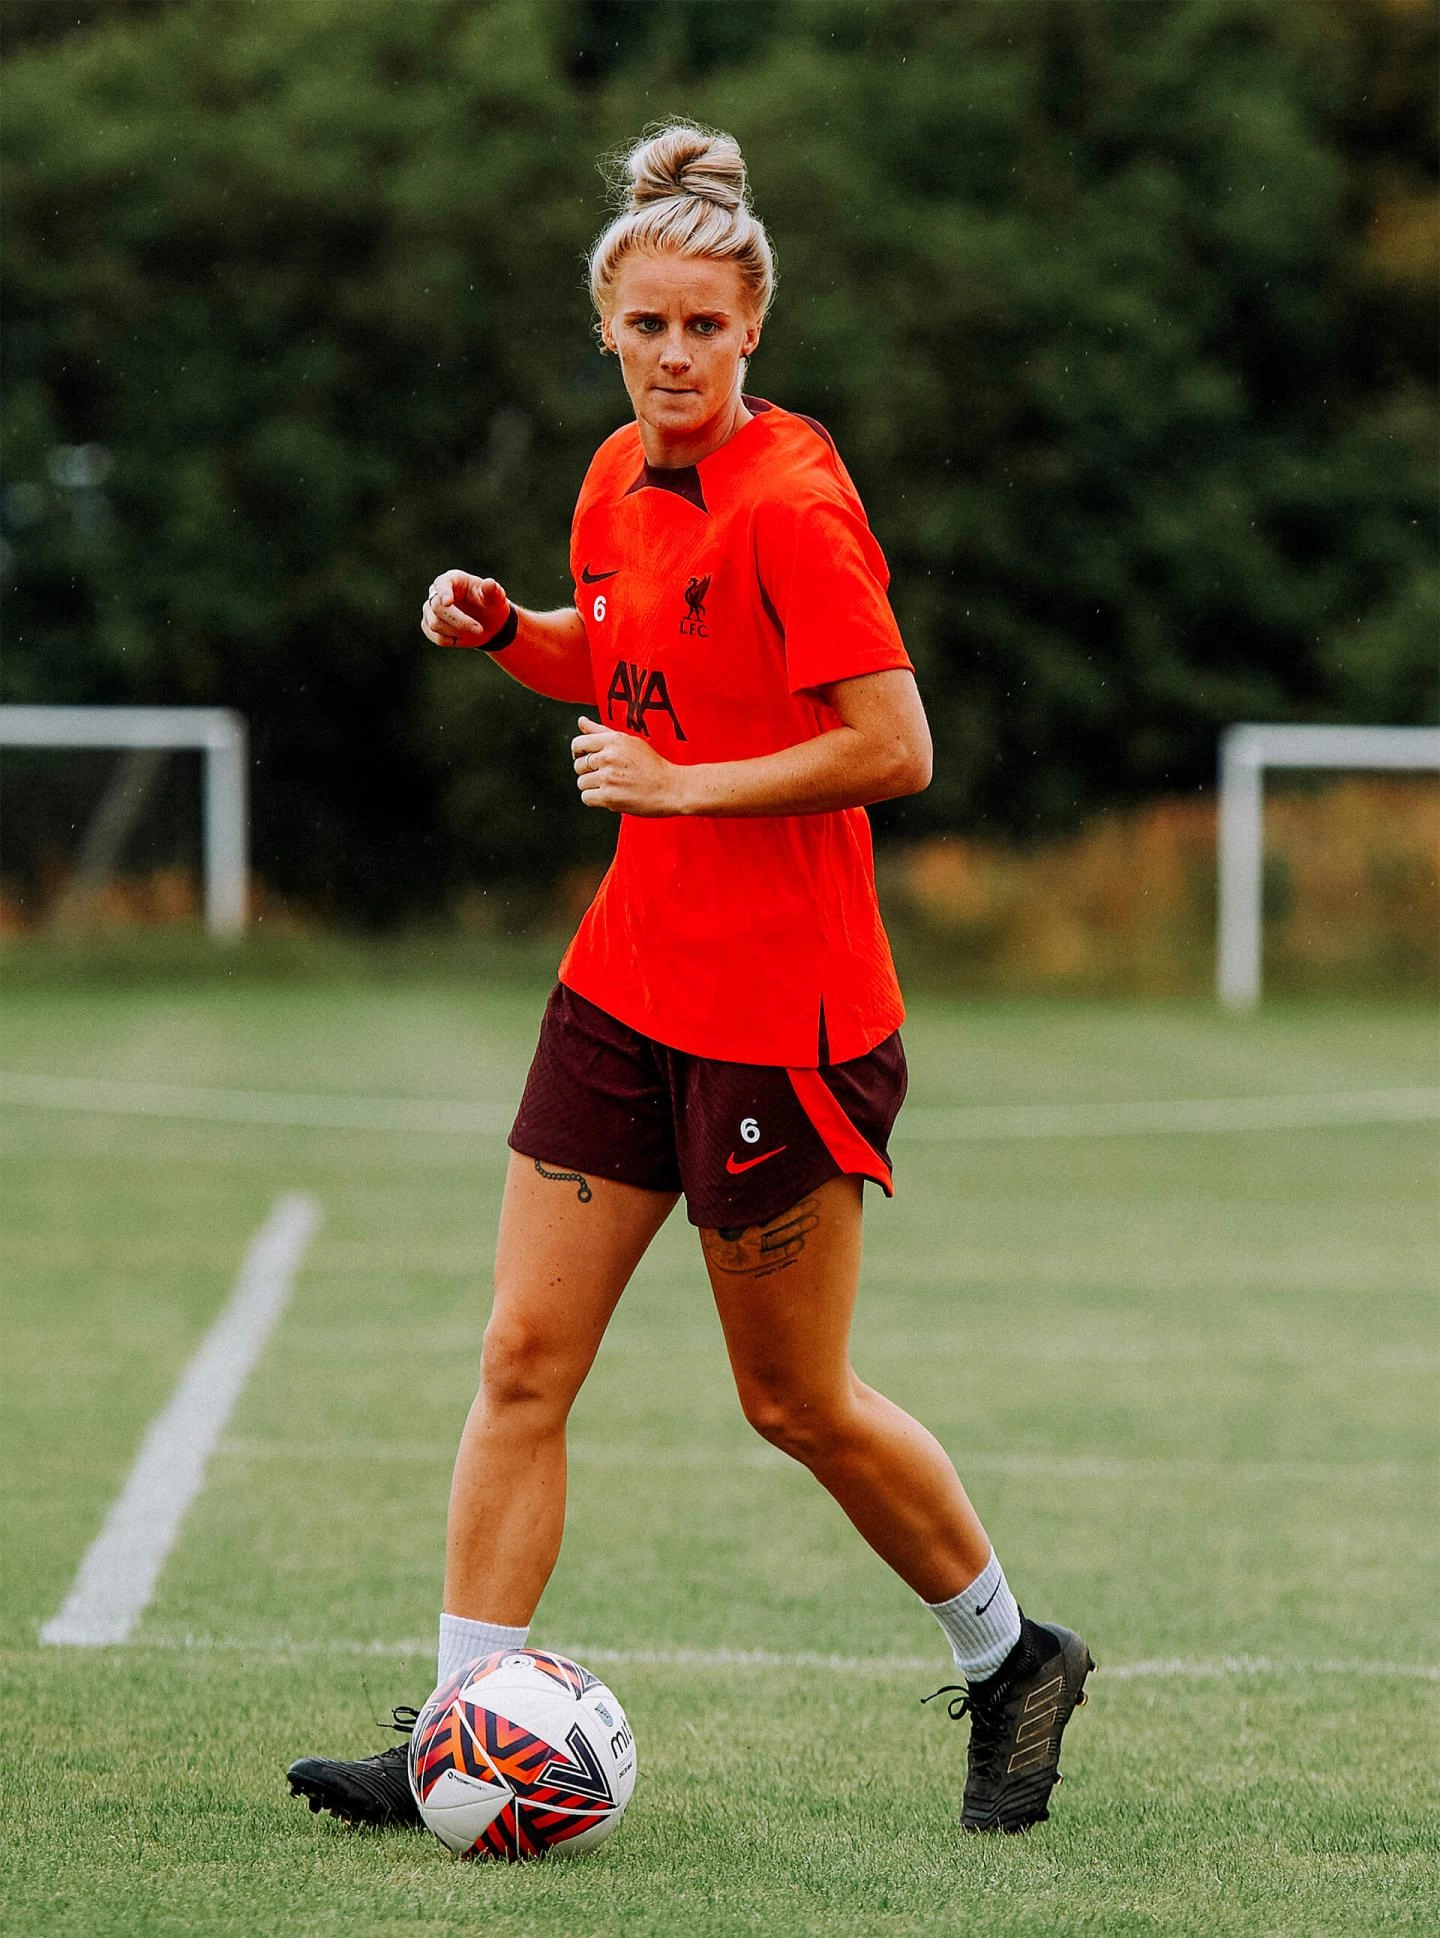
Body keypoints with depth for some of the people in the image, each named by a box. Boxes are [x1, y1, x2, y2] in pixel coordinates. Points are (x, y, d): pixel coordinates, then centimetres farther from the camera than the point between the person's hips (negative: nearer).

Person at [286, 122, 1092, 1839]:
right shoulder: (620, 479, 8)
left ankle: (1008, 1659, 27)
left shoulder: (790, 503, -17)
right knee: (524, 1358, 0)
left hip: (779, 1013, -8)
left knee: (797, 1404, 5)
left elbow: (894, 748, -21)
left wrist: (679, 784, -19)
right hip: (628, 978, 8)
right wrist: (505, 632, 6)